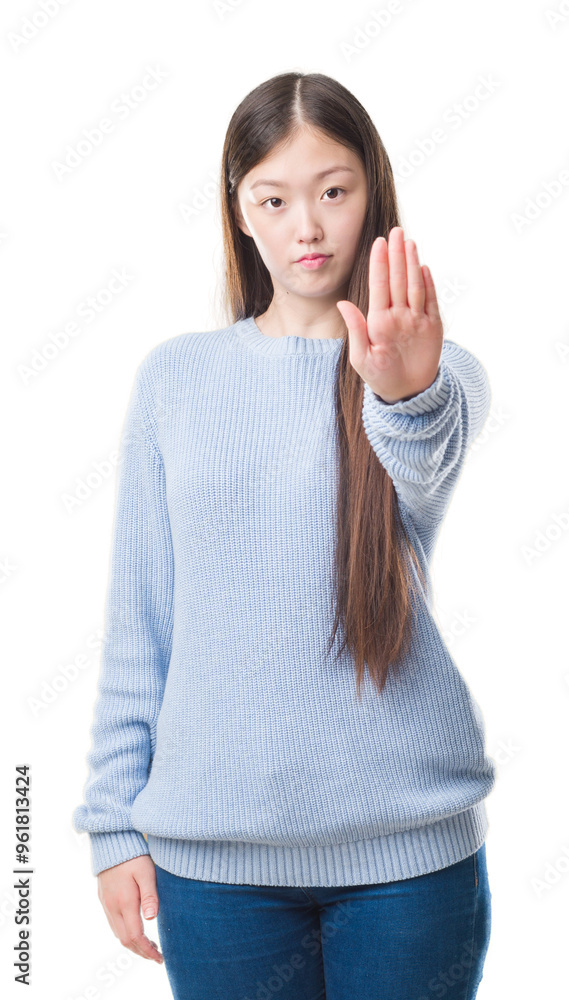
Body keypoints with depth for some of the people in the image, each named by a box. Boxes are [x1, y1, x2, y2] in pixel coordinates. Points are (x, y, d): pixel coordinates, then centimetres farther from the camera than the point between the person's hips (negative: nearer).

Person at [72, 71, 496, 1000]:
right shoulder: (175, 376, 3)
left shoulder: (441, 372, 0)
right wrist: (115, 821, 1)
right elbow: (137, 618, 4)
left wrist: (408, 392, -46)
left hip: (410, 838, 0)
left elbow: (426, 466, -24)